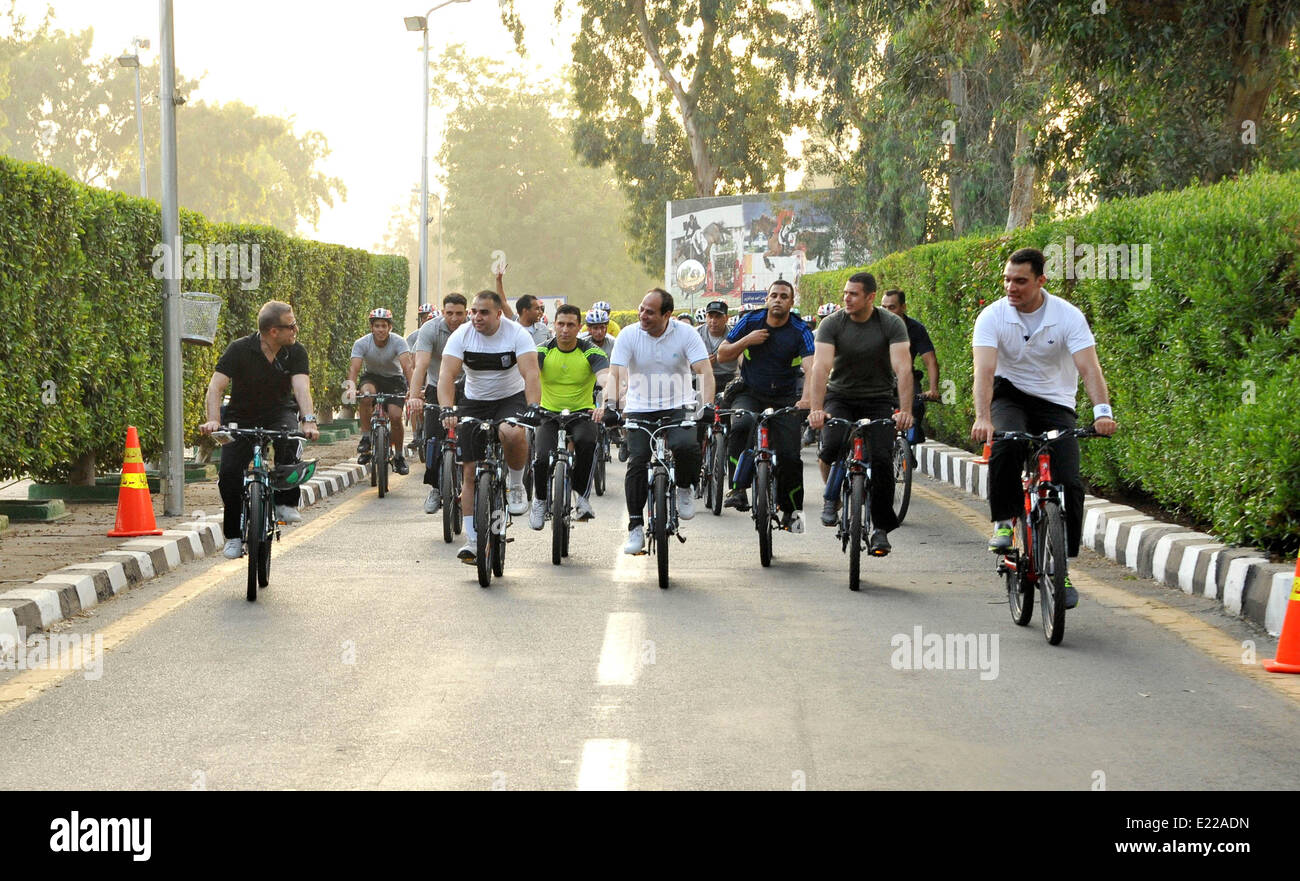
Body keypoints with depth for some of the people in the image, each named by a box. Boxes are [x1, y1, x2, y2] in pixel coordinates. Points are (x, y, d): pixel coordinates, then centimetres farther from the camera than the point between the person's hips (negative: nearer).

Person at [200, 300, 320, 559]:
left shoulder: (296, 352, -9)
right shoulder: (240, 349, -15)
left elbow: (301, 386, -23)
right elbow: (216, 386, -22)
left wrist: (308, 420, -41)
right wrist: (213, 420, -40)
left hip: (280, 414, 0)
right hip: (242, 418, 0)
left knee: (289, 439, -35)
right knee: (229, 472, -18)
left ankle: (286, 503, -19)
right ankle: (234, 535, 1)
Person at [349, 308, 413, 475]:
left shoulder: (398, 342, -21)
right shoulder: (361, 343, -19)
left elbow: (407, 366, -34)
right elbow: (354, 367, -29)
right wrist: (351, 385, -50)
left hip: (394, 378, 0)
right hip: (372, 377, 0)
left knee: (395, 416, -18)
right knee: (366, 395, -35)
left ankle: (398, 456, 5)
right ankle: (365, 439, -22)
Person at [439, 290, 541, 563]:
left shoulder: (517, 334, -17)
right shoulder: (461, 335, -13)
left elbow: (530, 374, -27)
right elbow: (447, 374, -23)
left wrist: (533, 407, -44)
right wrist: (447, 410, -39)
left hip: (511, 398, -2)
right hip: (474, 403, 2)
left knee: (513, 434, -37)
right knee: (470, 473, -3)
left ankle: (516, 485, -8)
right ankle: (472, 539, 5)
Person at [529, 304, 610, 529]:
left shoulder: (591, 352, -8)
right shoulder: (542, 351, -6)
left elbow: (606, 379, -24)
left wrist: (605, 405, -45)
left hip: (582, 413, -1)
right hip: (549, 414, 1)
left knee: (587, 441, -35)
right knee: (543, 458, -23)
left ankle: (583, 496, -16)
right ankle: (540, 500, 8)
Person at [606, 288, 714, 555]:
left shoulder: (685, 334, -8)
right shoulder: (629, 335, -6)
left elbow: (705, 371, -14)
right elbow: (615, 373, -13)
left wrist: (707, 406, -30)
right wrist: (610, 404, -31)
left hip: (678, 407, -1)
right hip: (639, 410, 1)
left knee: (687, 445, -29)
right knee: (637, 463, -11)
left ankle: (685, 489, 2)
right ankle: (636, 527, -1)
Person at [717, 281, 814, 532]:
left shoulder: (801, 331, -9)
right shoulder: (750, 321, -2)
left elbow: (811, 367, -24)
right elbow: (722, 354, 3)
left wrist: (807, 397, -43)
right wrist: (747, 340, -16)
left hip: (784, 399, 0)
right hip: (750, 395, 0)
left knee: (790, 456, -8)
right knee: (742, 425, -33)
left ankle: (791, 511, 14)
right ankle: (738, 488, -30)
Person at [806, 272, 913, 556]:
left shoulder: (892, 324, -13)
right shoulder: (831, 323, -11)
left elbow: (903, 367, -23)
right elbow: (821, 367, -22)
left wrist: (905, 411, -36)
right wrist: (816, 409, -36)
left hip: (878, 399, 0)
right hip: (840, 397, 0)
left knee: (882, 459, -17)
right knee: (831, 448, -25)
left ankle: (881, 528, -2)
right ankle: (832, 497, 6)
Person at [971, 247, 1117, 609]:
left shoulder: (1068, 316, -12)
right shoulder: (992, 316, -12)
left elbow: (1089, 367, -23)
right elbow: (984, 370, -25)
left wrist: (1102, 411, -40)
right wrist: (982, 418, -41)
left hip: (1055, 404, 1)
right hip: (1009, 398, -1)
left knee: (1069, 484, -12)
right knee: (1006, 443, -36)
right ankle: (1002, 521, -16)